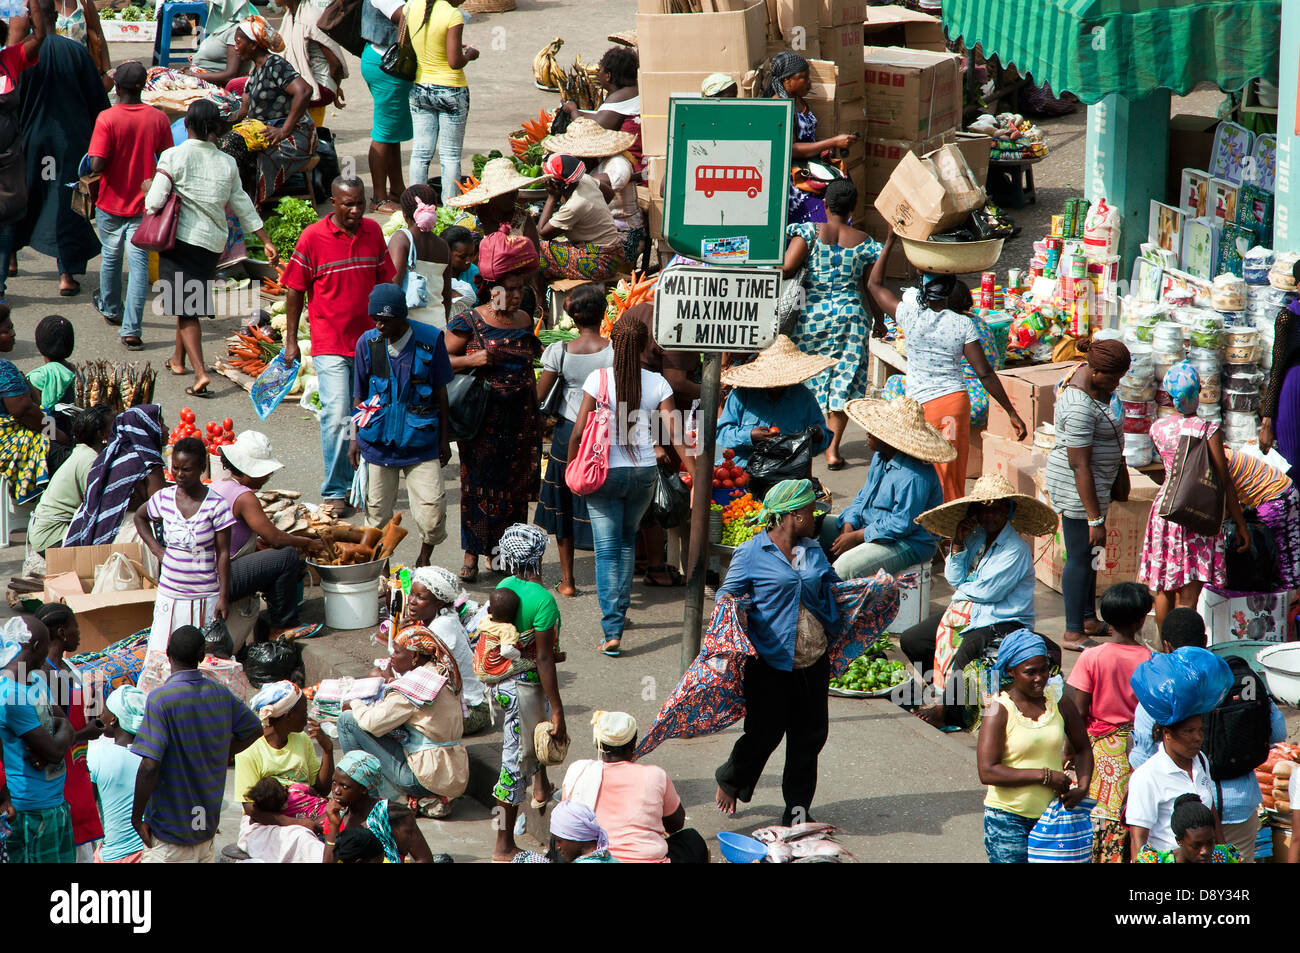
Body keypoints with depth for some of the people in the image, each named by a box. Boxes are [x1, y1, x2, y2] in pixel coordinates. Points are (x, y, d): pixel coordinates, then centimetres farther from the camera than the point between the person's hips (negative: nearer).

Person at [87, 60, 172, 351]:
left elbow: (96, 165, -22)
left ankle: (110, 308, 43)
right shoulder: (158, 118, -8)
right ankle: (131, 329, -8)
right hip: (144, 205, 1)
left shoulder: (107, 119, -16)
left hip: (111, 204, -1)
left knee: (111, 257, 21)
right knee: (139, 264, 0)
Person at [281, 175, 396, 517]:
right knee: (337, 415, -11)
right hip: (329, 344, -4)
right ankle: (335, 492, -3)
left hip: (369, 341, 4)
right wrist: (291, 341, -1)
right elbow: (295, 291, -2)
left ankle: (356, 481, 29)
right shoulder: (313, 237, -9)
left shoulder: (373, 232, 3)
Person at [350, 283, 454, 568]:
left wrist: (444, 438, 6)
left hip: (420, 440, -1)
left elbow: (440, 392, 4)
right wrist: (356, 438, 10)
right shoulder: (368, 342, -1)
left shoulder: (430, 339, -6)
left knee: (432, 508, -8)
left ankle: (423, 560, 17)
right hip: (379, 441, 1)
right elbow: (360, 396, 10)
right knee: (377, 511, 6)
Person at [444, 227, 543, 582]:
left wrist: (545, 351, 9)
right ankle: (472, 555, 8)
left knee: (512, 485, 8)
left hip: (520, 418, 5)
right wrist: (472, 360, -19)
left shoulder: (524, 321, 9)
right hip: (483, 417, -5)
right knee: (478, 483, -1)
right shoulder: (470, 322, -8)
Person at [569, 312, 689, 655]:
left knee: (607, 550, -1)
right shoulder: (657, 383, -4)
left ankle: (613, 630, -12)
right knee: (628, 542, 24)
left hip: (605, 472, -3)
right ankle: (619, 611, 36)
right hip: (644, 472, 3)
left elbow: (578, 432, -8)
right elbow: (674, 434, -6)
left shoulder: (599, 379, -10)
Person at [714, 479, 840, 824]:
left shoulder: (814, 553, 12)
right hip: (770, 663, -5)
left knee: (810, 734, 7)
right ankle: (730, 780, 29)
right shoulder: (752, 553, -5)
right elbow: (727, 594, 1)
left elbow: (833, 588, 24)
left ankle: (798, 807, 20)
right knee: (765, 731, 0)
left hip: (813, 661, 5)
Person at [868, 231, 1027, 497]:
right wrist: (1011, 413, 1)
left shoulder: (911, 316, -2)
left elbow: (874, 284, 14)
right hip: (956, 401, 1)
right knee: (952, 480, 8)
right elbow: (985, 373, -4)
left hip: (919, 405, -1)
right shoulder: (962, 325, -2)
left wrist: (890, 242, 21)